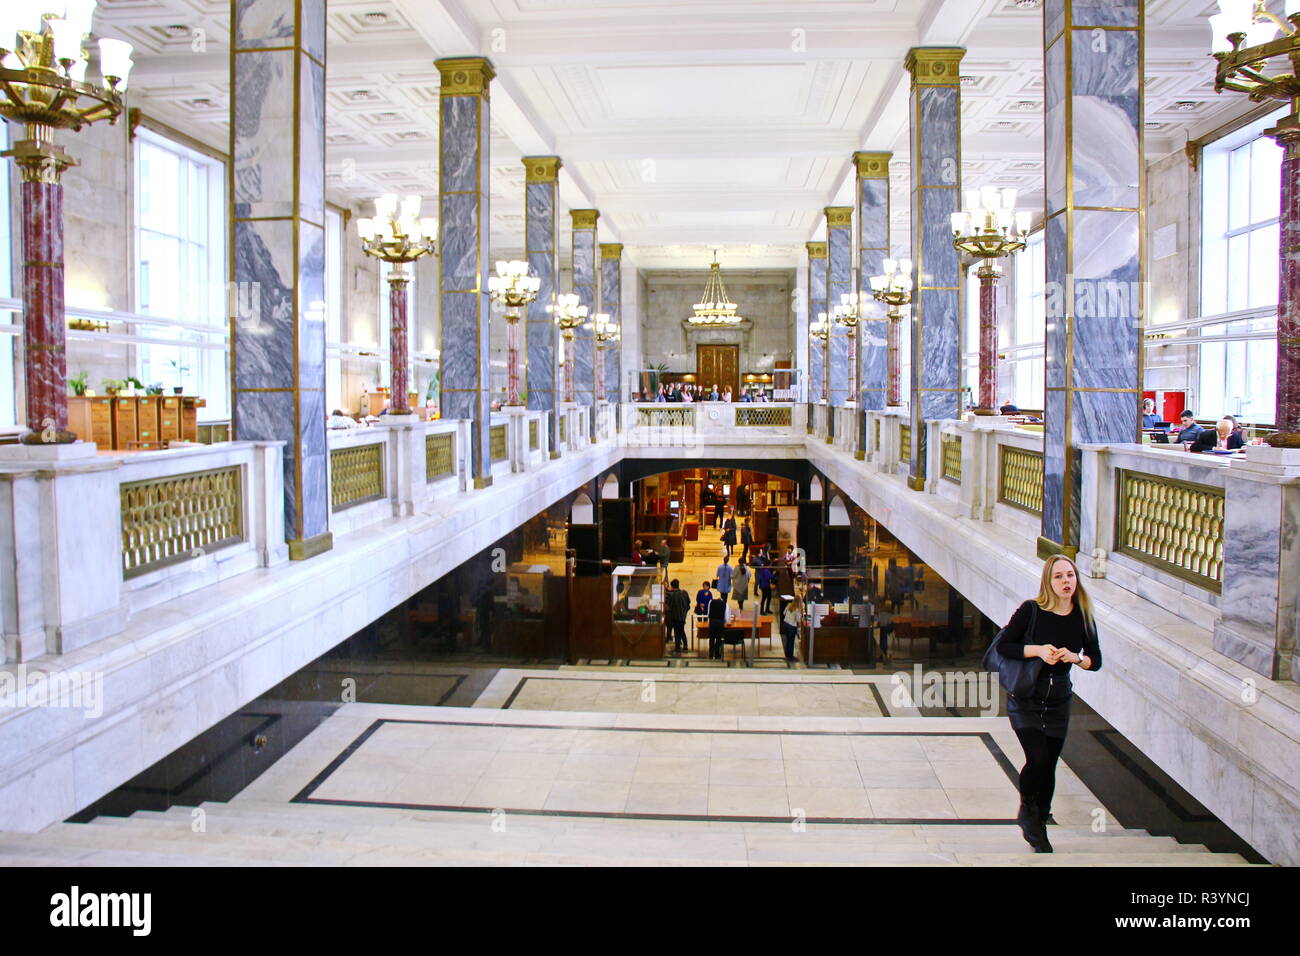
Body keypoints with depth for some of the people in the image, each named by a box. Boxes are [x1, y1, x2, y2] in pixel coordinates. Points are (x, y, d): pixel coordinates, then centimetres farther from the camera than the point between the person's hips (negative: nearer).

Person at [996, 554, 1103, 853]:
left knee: (1049, 766, 6)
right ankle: (1026, 809, 13)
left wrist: (1075, 657, -16)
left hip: (1059, 701, 3)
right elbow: (1003, 646, -11)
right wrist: (1037, 650, -23)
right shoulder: (1031, 611, -12)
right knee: (1037, 758, -17)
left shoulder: (1082, 617, -2)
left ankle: (1038, 826, 27)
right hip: (1025, 698, -3)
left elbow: (1096, 661, 4)